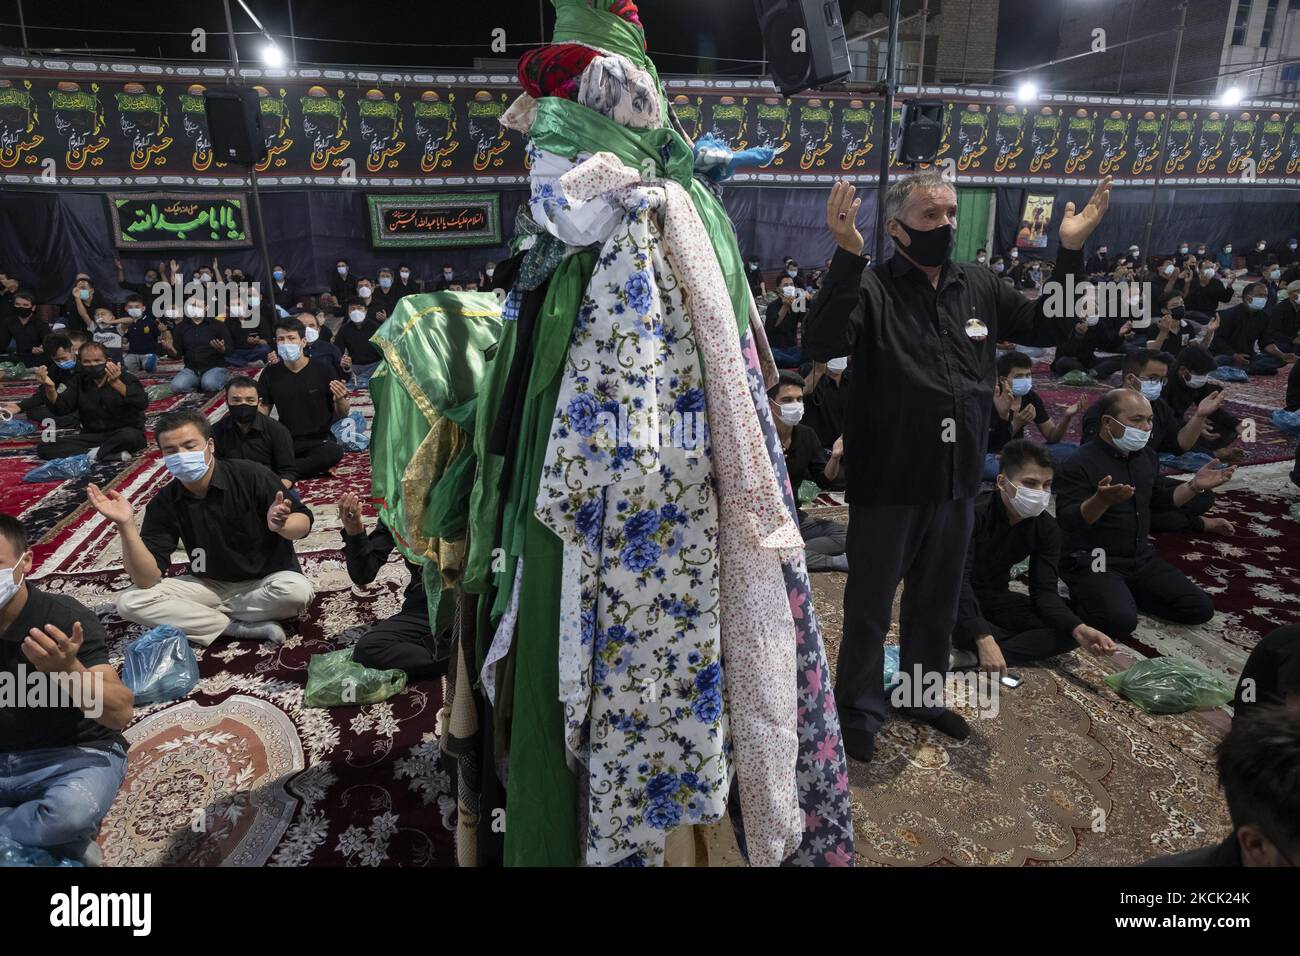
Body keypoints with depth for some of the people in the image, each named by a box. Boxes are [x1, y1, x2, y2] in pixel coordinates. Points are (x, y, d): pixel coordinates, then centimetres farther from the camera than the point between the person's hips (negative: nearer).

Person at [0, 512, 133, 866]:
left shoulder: (65, 618, -17)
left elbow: (121, 714, -24)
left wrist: (68, 670, -40)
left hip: (75, 755, -4)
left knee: (73, 809, -35)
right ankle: (57, 844, -10)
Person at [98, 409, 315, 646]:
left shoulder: (251, 476, -19)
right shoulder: (164, 503, -8)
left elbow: (304, 522, -15)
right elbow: (147, 579, -15)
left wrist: (281, 525, -39)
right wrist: (126, 525, -28)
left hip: (267, 580, -3)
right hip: (210, 585, 4)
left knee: (297, 591, -36)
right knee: (130, 602, -16)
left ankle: (199, 618, -14)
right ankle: (238, 628, -20)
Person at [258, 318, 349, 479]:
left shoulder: (322, 369, -4)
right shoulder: (270, 373, 4)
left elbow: (342, 414, 0)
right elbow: (263, 409, 12)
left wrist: (340, 399, -23)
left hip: (320, 440, -1)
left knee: (334, 452, -36)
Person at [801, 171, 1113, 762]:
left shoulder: (978, 287, 8)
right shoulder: (869, 287, -12)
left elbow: (1046, 327, 16)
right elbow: (822, 345, -29)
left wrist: (1071, 252, 5)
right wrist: (847, 256, -37)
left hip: (957, 481, 6)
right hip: (887, 485, -6)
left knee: (937, 601, 22)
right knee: (870, 606, 9)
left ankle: (922, 693, 42)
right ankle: (860, 709, 28)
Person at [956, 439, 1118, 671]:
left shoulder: (1046, 528, -5)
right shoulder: (975, 513, -25)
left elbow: (1044, 591, -8)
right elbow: (959, 579, -35)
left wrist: (1079, 630, -29)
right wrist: (984, 639, -48)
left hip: (996, 598, 6)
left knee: (1068, 631, -15)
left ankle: (972, 656, -25)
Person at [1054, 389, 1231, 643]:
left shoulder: (1144, 457, 8)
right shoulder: (1080, 464, -18)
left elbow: (1159, 501, 24)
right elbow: (1068, 522, -28)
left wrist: (1194, 486, 7)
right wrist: (1101, 501, -46)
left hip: (1141, 558, 8)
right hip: (1093, 562, -8)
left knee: (1200, 608, 1)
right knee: (1121, 622, -30)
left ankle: (1126, 593, 15)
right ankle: (1083, 598, 2)